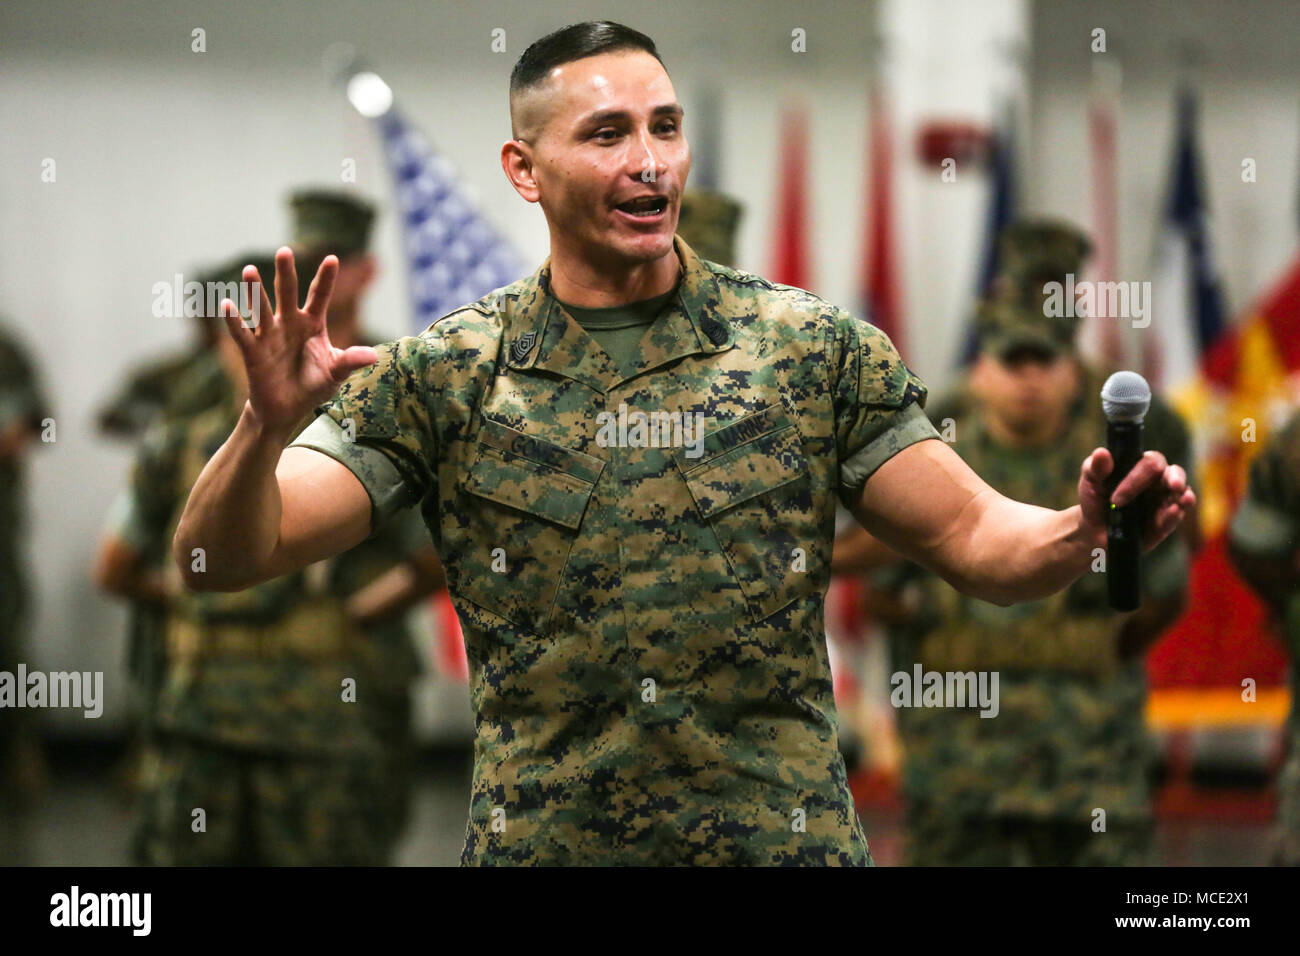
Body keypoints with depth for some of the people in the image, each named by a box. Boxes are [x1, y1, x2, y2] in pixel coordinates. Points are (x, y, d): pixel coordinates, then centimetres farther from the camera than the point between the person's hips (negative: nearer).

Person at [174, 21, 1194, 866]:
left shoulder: (815, 350, 2)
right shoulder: (442, 376, 1)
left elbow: (978, 540, 2)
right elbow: (223, 557, -4)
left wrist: (1083, 529, -19)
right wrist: (267, 426, -24)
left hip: (781, 839, 0)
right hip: (542, 840, 0)